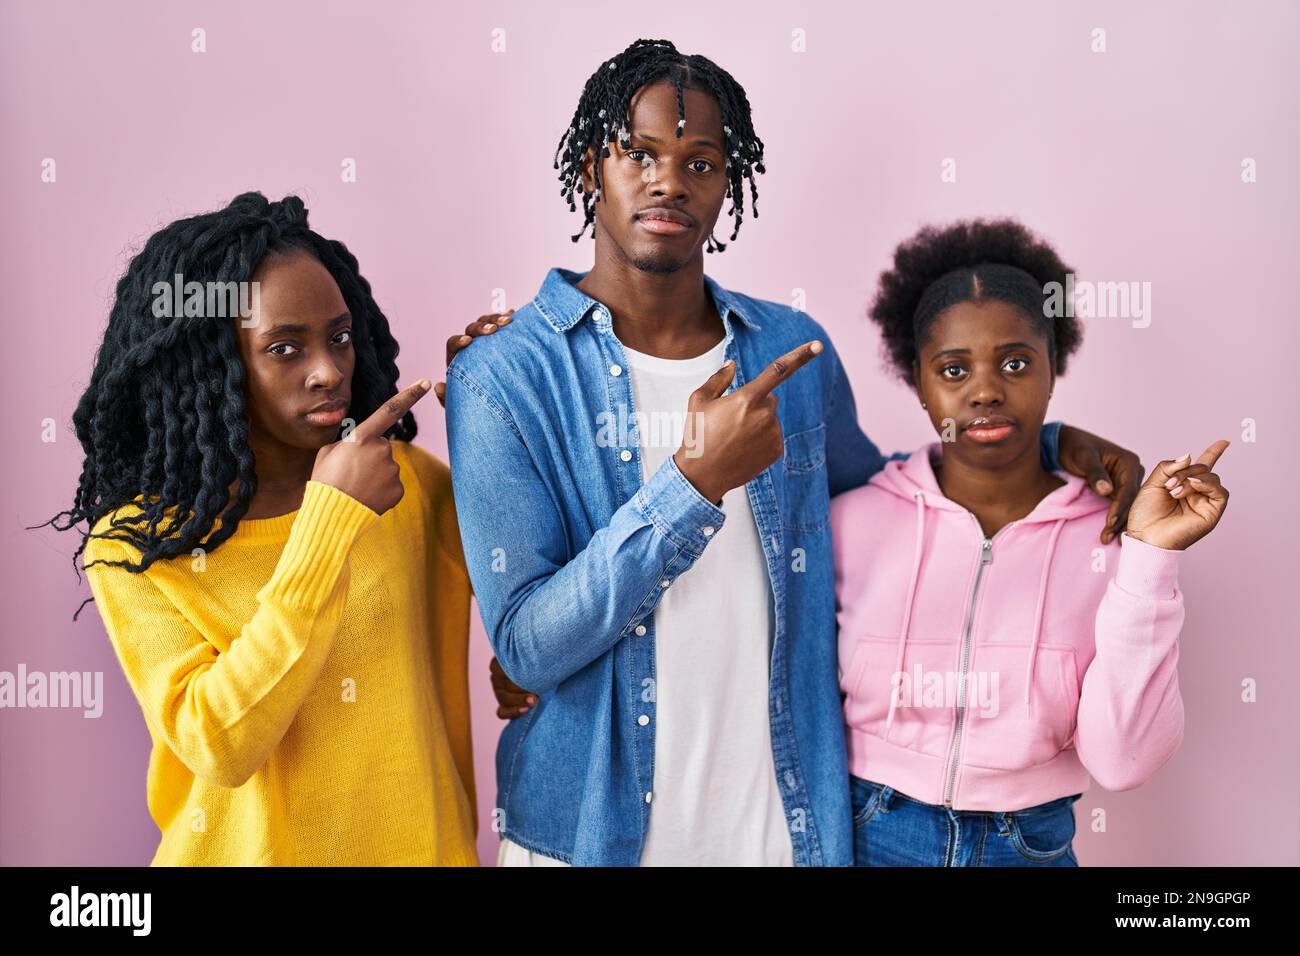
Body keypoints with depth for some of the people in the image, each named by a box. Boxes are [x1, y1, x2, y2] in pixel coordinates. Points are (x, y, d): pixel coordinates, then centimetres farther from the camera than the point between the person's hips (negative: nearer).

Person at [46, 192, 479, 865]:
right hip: (250, 847, -1)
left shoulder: (415, 483, -8)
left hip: (422, 844, 2)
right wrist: (331, 516, -28)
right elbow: (219, 747, -24)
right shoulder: (134, 545, -12)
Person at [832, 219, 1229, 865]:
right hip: (869, 836, 0)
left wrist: (1149, 558, -22)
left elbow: (1121, 763, -17)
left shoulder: (1109, 535, -9)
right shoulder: (854, 520, -11)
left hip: (1032, 846, 1)